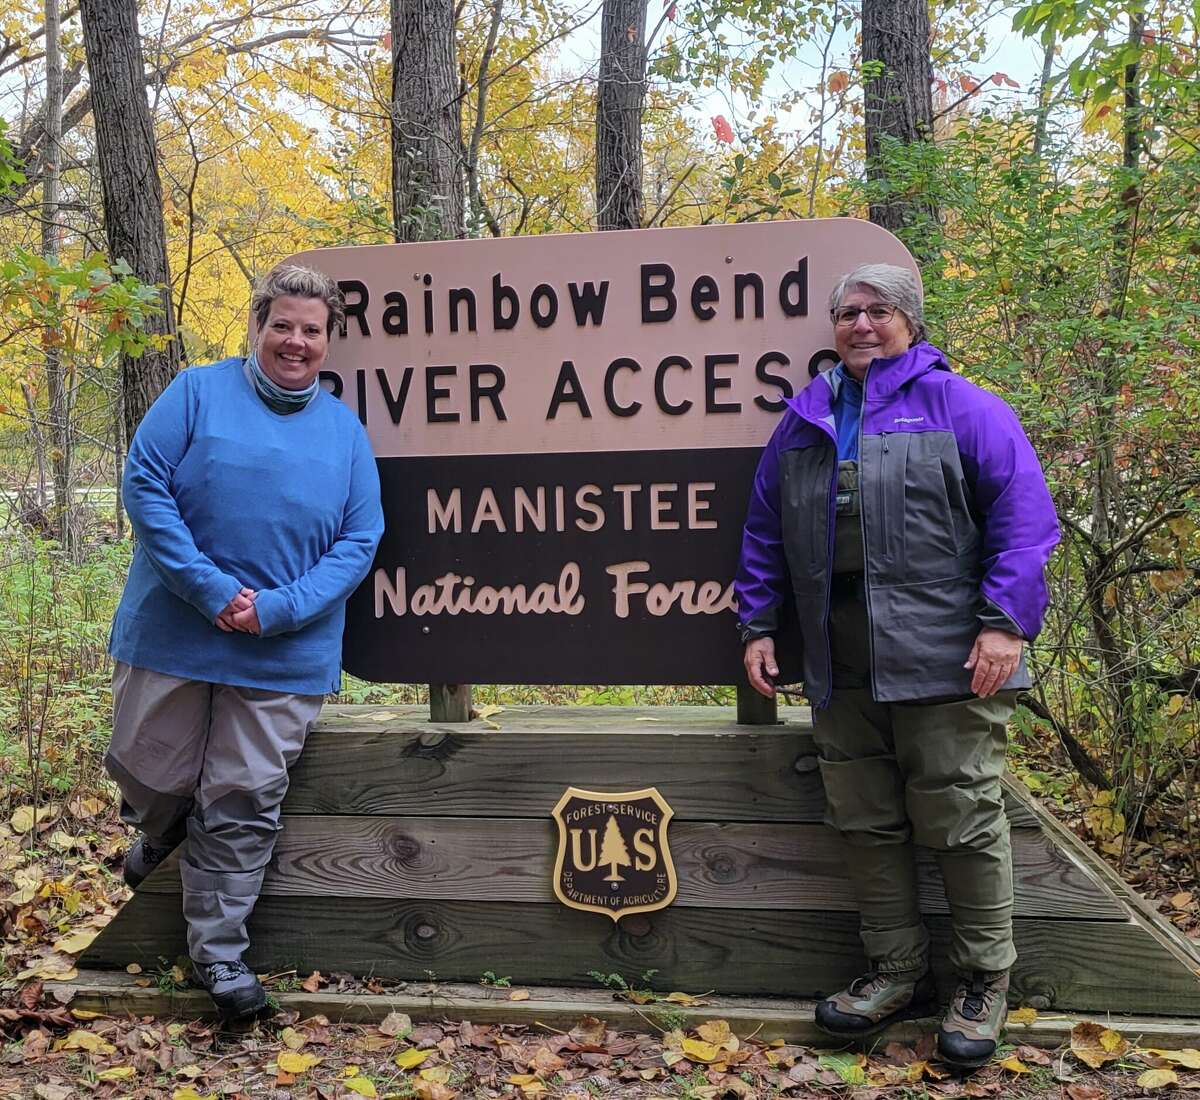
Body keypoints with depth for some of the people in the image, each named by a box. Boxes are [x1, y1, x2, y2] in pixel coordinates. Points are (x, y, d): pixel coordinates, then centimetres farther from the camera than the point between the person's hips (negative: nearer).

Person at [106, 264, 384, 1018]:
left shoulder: (346, 430, 5)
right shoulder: (198, 393, -2)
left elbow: (360, 539, 0)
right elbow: (144, 483, -10)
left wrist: (282, 608, -15)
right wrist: (209, 589, -18)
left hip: (283, 656, 1)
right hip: (173, 637, -1)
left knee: (245, 805, 5)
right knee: (149, 773, 11)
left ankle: (219, 951, 19)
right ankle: (163, 831, 47)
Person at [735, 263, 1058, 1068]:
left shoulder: (959, 406, 1)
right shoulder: (803, 420, 16)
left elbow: (1022, 516, -7)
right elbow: (764, 534, 19)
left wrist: (1006, 621, -15)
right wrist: (758, 625, 12)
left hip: (946, 667, -5)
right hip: (842, 674, 5)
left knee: (964, 823, 1)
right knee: (866, 824, 10)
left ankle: (985, 981, 17)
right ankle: (899, 973, 23)